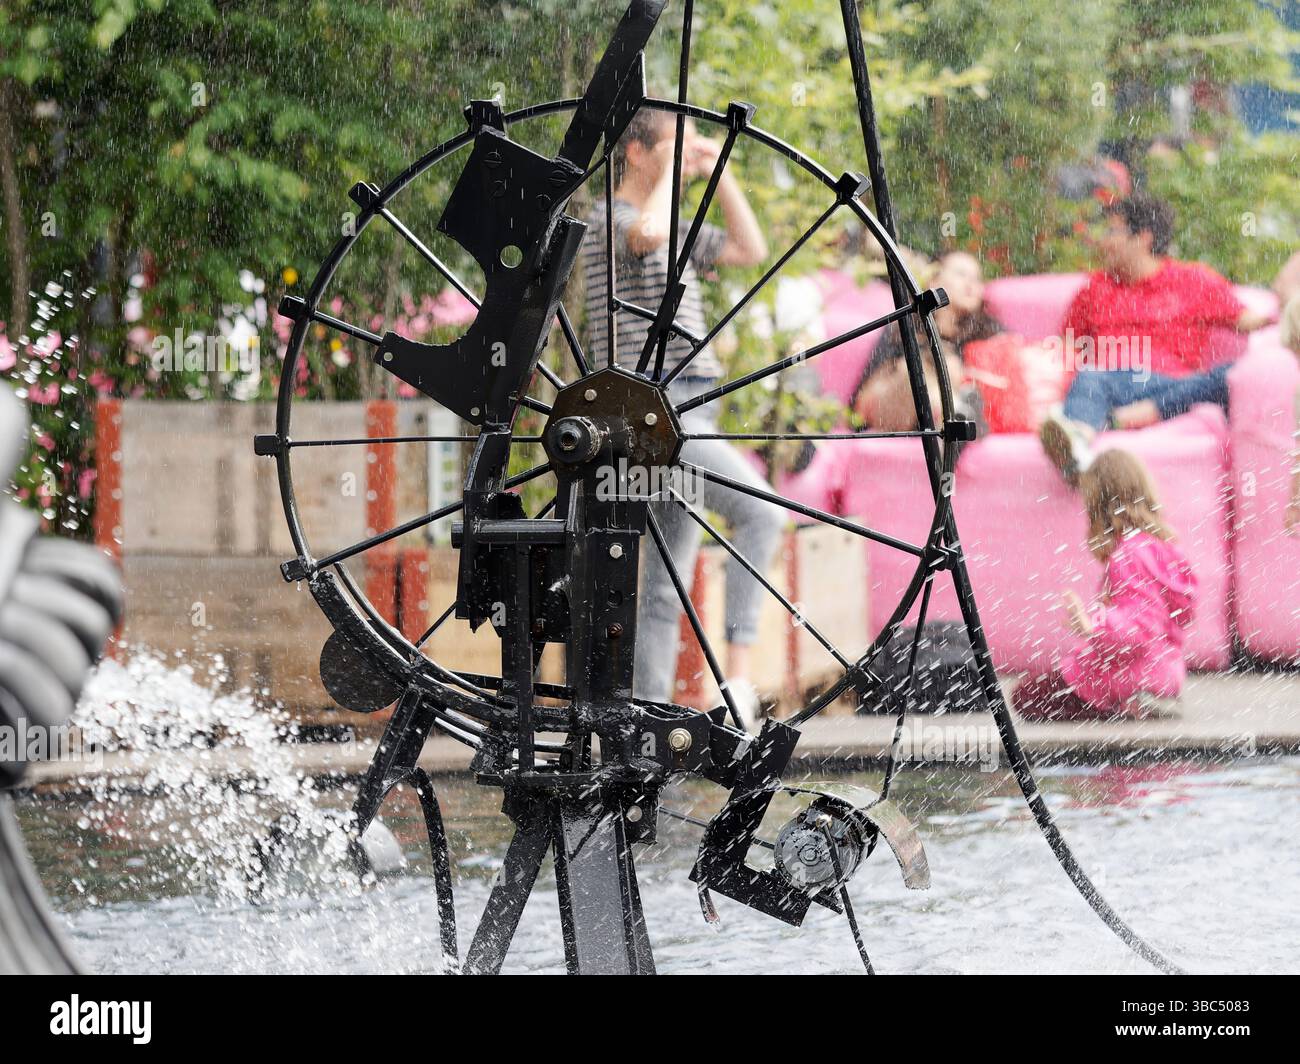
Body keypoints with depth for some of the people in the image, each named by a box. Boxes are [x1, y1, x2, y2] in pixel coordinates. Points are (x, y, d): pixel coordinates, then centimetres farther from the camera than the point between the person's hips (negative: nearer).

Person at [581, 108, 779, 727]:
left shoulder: (675, 230, 22)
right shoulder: (611, 223, -8)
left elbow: (751, 251, 23)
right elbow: (648, 235, -32)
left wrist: (719, 173, 15)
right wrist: (674, 167, -16)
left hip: (686, 420, 10)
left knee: (666, 588, 7)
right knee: (761, 512, -24)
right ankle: (738, 671, -26)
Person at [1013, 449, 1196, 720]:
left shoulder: (1129, 553, -23)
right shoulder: (1162, 543, 5)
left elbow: (1141, 629, -27)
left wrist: (1092, 626, -40)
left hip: (1130, 674, -10)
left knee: (1025, 698, 4)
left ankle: (1122, 707, -9)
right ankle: (1137, 702, 6)